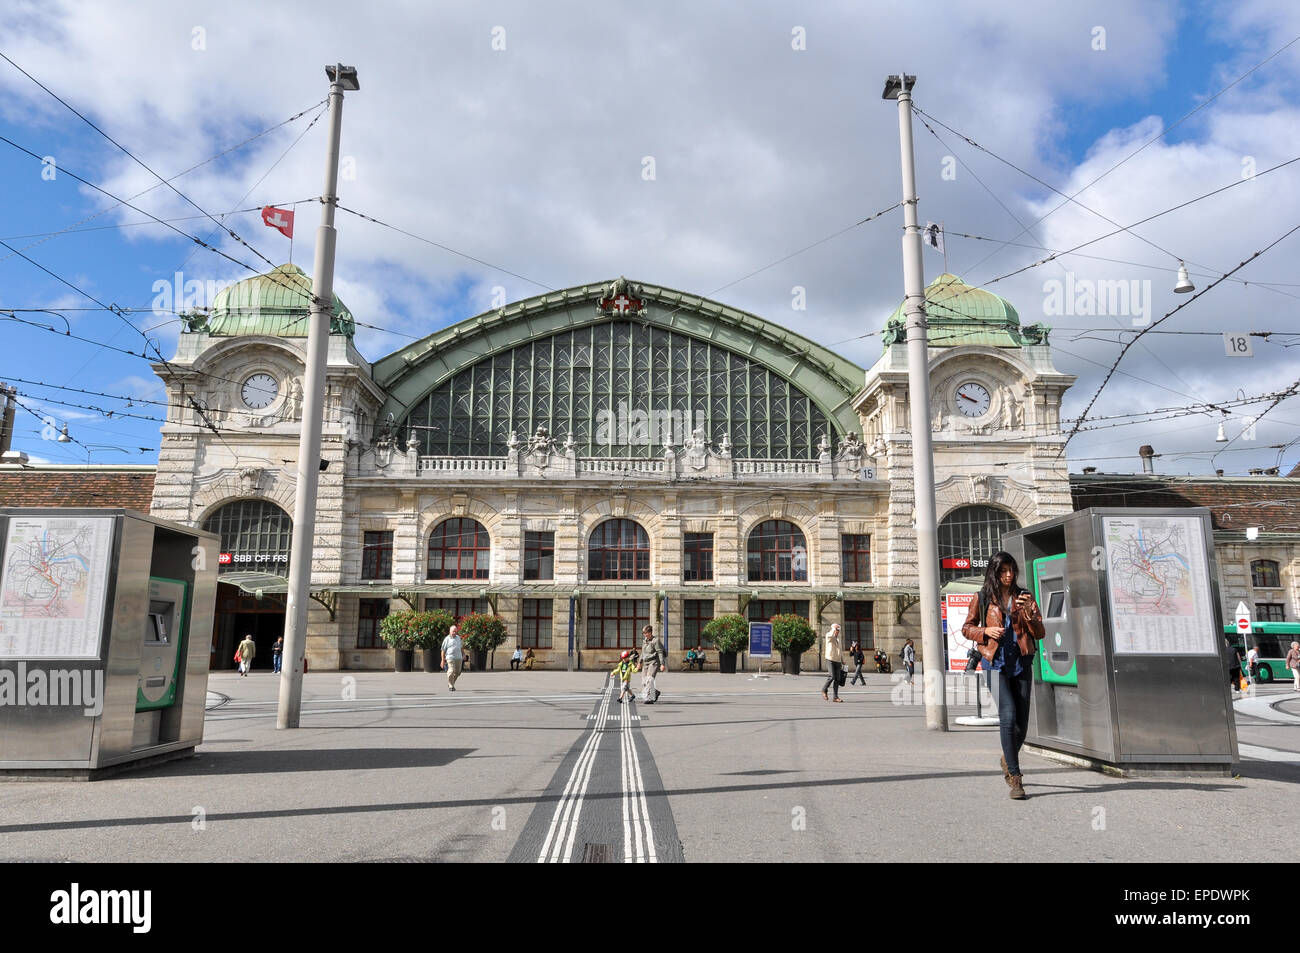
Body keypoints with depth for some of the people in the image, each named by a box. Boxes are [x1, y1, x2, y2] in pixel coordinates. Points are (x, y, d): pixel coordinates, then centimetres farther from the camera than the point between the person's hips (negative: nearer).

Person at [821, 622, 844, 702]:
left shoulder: (838, 638, 19)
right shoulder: (828, 635, -2)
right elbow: (831, 635, -29)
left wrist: (843, 661, 20)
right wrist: (834, 628, -12)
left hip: (838, 660, 6)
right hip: (830, 659, -6)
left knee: (837, 679, 1)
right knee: (832, 677, -15)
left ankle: (836, 696, 4)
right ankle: (824, 690, 7)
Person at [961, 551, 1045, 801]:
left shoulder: (1024, 597, 9)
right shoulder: (983, 599, 5)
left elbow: (1040, 633, 4)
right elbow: (966, 628, 12)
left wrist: (1028, 611, -13)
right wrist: (986, 631, -7)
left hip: (1021, 662, 3)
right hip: (996, 663, -3)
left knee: (1022, 722, 5)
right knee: (1008, 716, -16)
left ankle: (1008, 760, 35)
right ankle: (1015, 777, -12)